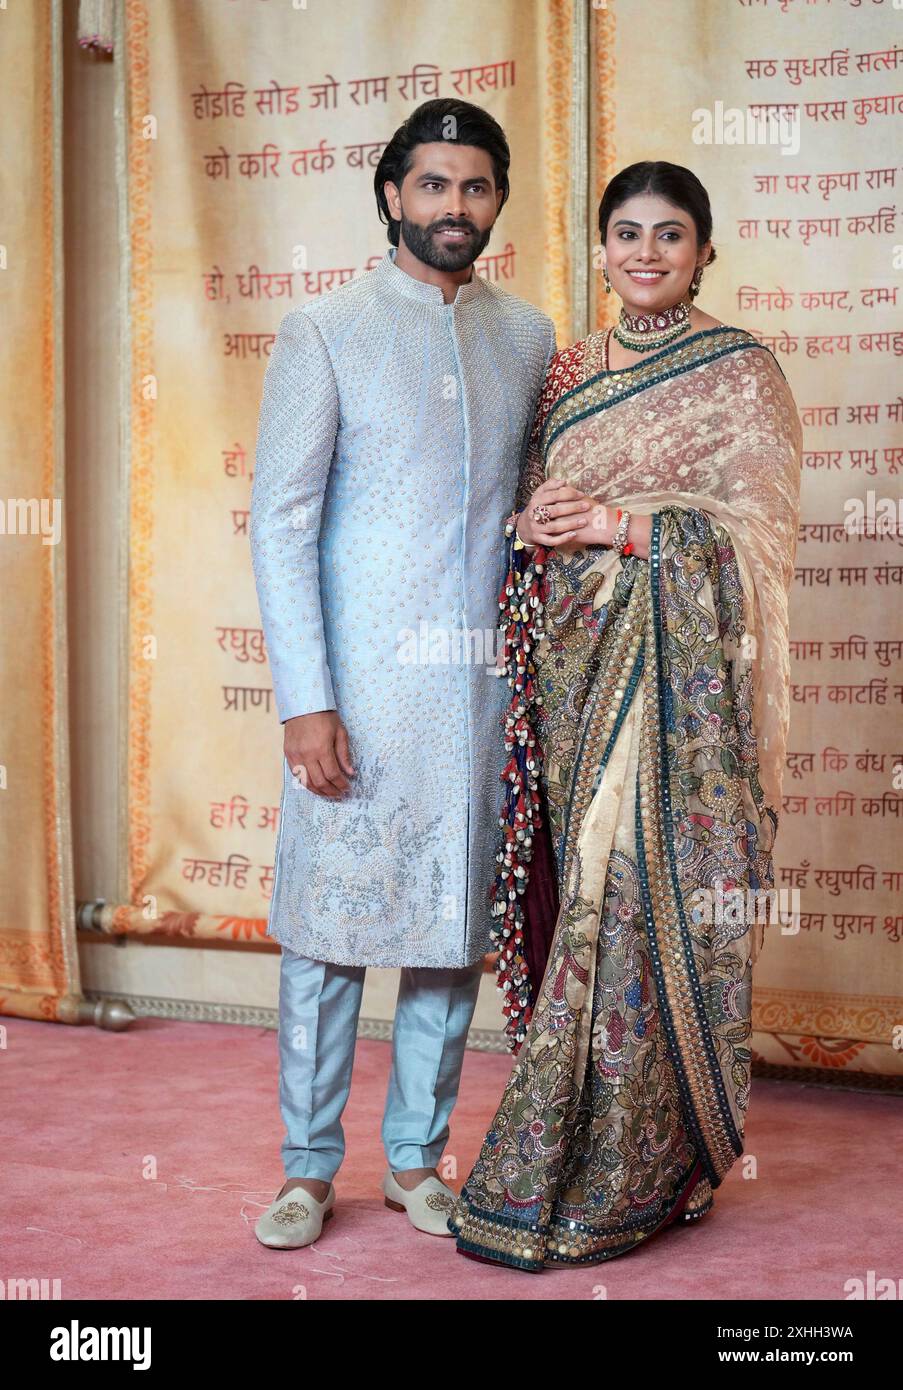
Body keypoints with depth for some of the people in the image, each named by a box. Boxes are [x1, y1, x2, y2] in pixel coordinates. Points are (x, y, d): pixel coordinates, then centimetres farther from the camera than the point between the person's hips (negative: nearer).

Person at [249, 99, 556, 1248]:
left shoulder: (527, 337, 11)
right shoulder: (324, 332, -1)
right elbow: (280, 522, -6)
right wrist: (305, 700, -13)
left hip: (485, 679, 4)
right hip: (359, 679, -3)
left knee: (456, 922, 8)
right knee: (330, 921, 1)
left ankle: (415, 1156, 21)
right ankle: (309, 1167, 16)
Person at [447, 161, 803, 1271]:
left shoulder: (740, 373, 0)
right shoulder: (570, 370, 17)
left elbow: (761, 527, -7)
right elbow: (531, 503, 20)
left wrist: (622, 524, -15)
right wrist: (532, 516, -1)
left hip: (680, 664, -5)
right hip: (577, 658, 5)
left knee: (651, 891, -7)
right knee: (588, 884, 5)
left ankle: (629, 1174, 3)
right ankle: (589, 1149, 15)